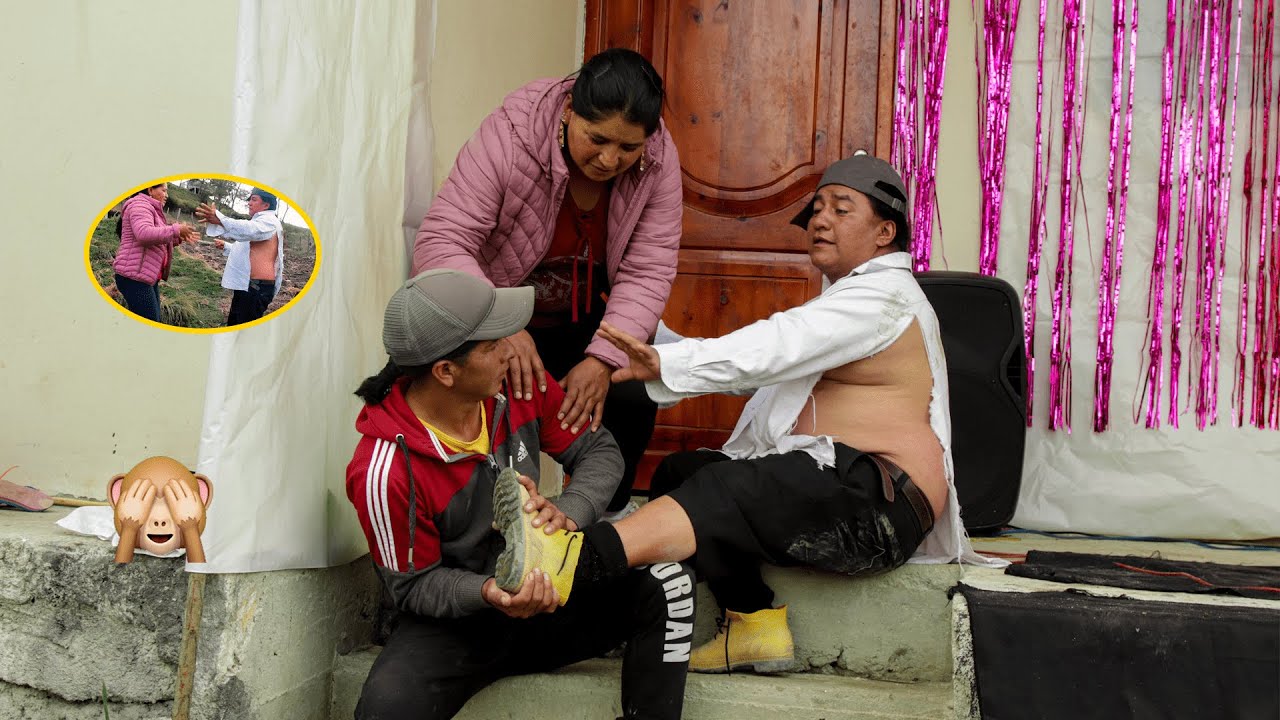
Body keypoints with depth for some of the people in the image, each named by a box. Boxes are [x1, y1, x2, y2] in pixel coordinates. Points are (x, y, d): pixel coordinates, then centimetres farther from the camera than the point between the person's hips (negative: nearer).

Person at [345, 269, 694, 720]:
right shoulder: (384, 473, -25)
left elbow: (599, 451, 0)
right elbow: (415, 586, -13)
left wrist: (569, 513, -21)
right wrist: (487, 594, -34)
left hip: (545, 583, 5)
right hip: (455, 619, -4)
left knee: (667, 583, -20)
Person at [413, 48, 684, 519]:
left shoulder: (658, 162, -18)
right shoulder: (510, 136, -30)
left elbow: (648, 272, -19)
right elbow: (440, 242, -34)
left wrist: (603, 360, -33)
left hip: (585, 319, 3)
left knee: (632, 396, -17)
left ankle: (610, 514, 11)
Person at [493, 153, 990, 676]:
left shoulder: (883, 295, -7)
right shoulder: (846, 299, 26)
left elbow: (773, 349, -23)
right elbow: (770, 365, 19)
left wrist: (666, 363, -32)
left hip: (879, 503, -10)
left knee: (729, 488, -32)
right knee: (680, 470, -3)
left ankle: (576, 560, -53)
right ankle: (755, 623, -15)